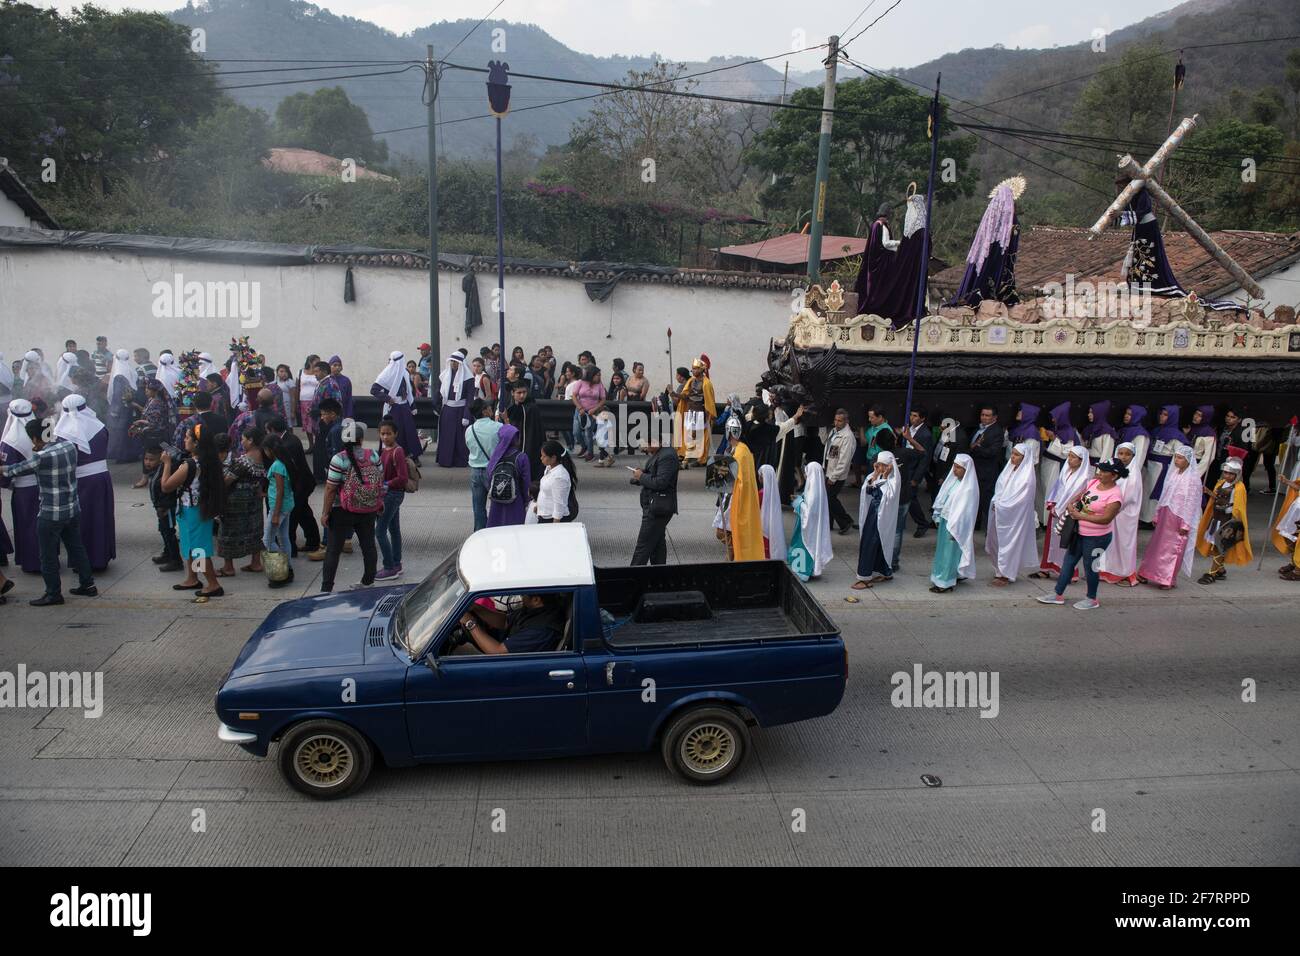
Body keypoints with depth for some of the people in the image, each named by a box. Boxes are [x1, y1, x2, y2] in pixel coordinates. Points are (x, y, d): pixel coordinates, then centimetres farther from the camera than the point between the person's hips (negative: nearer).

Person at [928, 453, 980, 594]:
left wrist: (954, 528, -20)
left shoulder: (969, 488, -20)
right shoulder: (953, 480, 4)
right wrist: (938, 515, 13)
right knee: (943, 550, 17)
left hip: (955, 525, -8)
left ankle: (946, 582, 10)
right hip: (945, 520, 8)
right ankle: (941, 577, 30)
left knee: (950, 552, 1)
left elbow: (964, 510, -21)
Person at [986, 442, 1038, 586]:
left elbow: (1020, 498, -18)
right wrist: (995, 502, -7)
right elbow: (999, 488, 9)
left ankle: (1006, 575, 10)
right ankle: (1000, 572, 23)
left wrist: (1000, 505, -13)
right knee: (997, 541, 11)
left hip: (1015, 516, -7)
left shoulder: (1027, 476, -15)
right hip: (1001, 512, 7)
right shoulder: (1009, 469, 7)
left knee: (1009, 542, 0)